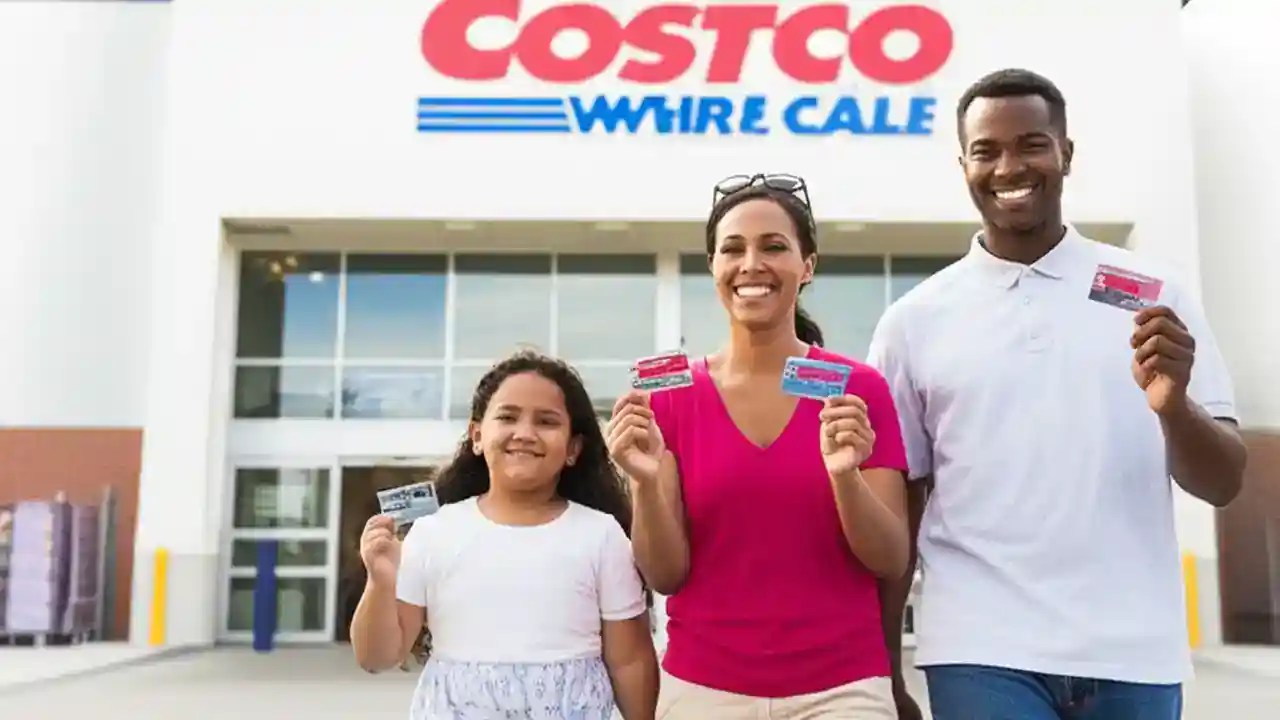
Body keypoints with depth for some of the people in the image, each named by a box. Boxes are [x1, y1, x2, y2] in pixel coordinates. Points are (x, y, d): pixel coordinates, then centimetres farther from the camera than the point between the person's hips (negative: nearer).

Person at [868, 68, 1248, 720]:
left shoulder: (1152, 295, 1)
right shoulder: (915, 319, 1)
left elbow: (1223, 484, 2)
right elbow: (896, 508, 6)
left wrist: (1173, 407, -19)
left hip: (1134, 655, 1)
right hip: (982, 652, -1)